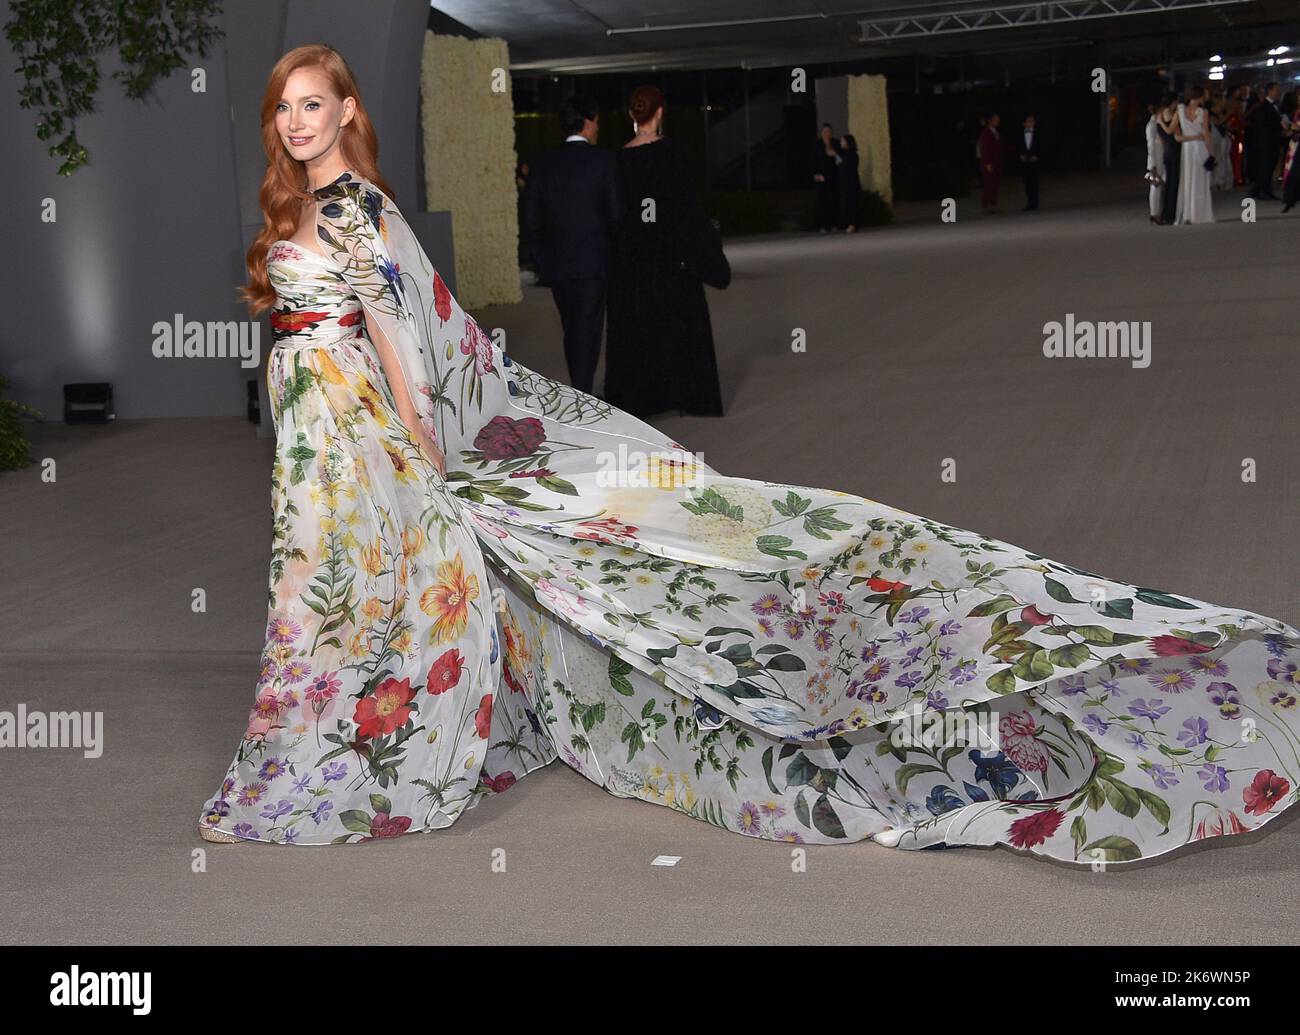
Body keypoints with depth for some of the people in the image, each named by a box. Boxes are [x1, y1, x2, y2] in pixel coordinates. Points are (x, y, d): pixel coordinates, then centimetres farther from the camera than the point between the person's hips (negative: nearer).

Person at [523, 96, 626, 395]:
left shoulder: (544, 164, 5)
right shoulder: (603, 161, -6)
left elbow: (531, 221, 6)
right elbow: (617, 213, -8)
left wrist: (541, 263, 13)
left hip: (555, 264, 5)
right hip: (593, 262, -4)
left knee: (573, 333, 16)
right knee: (587, 333, -4)